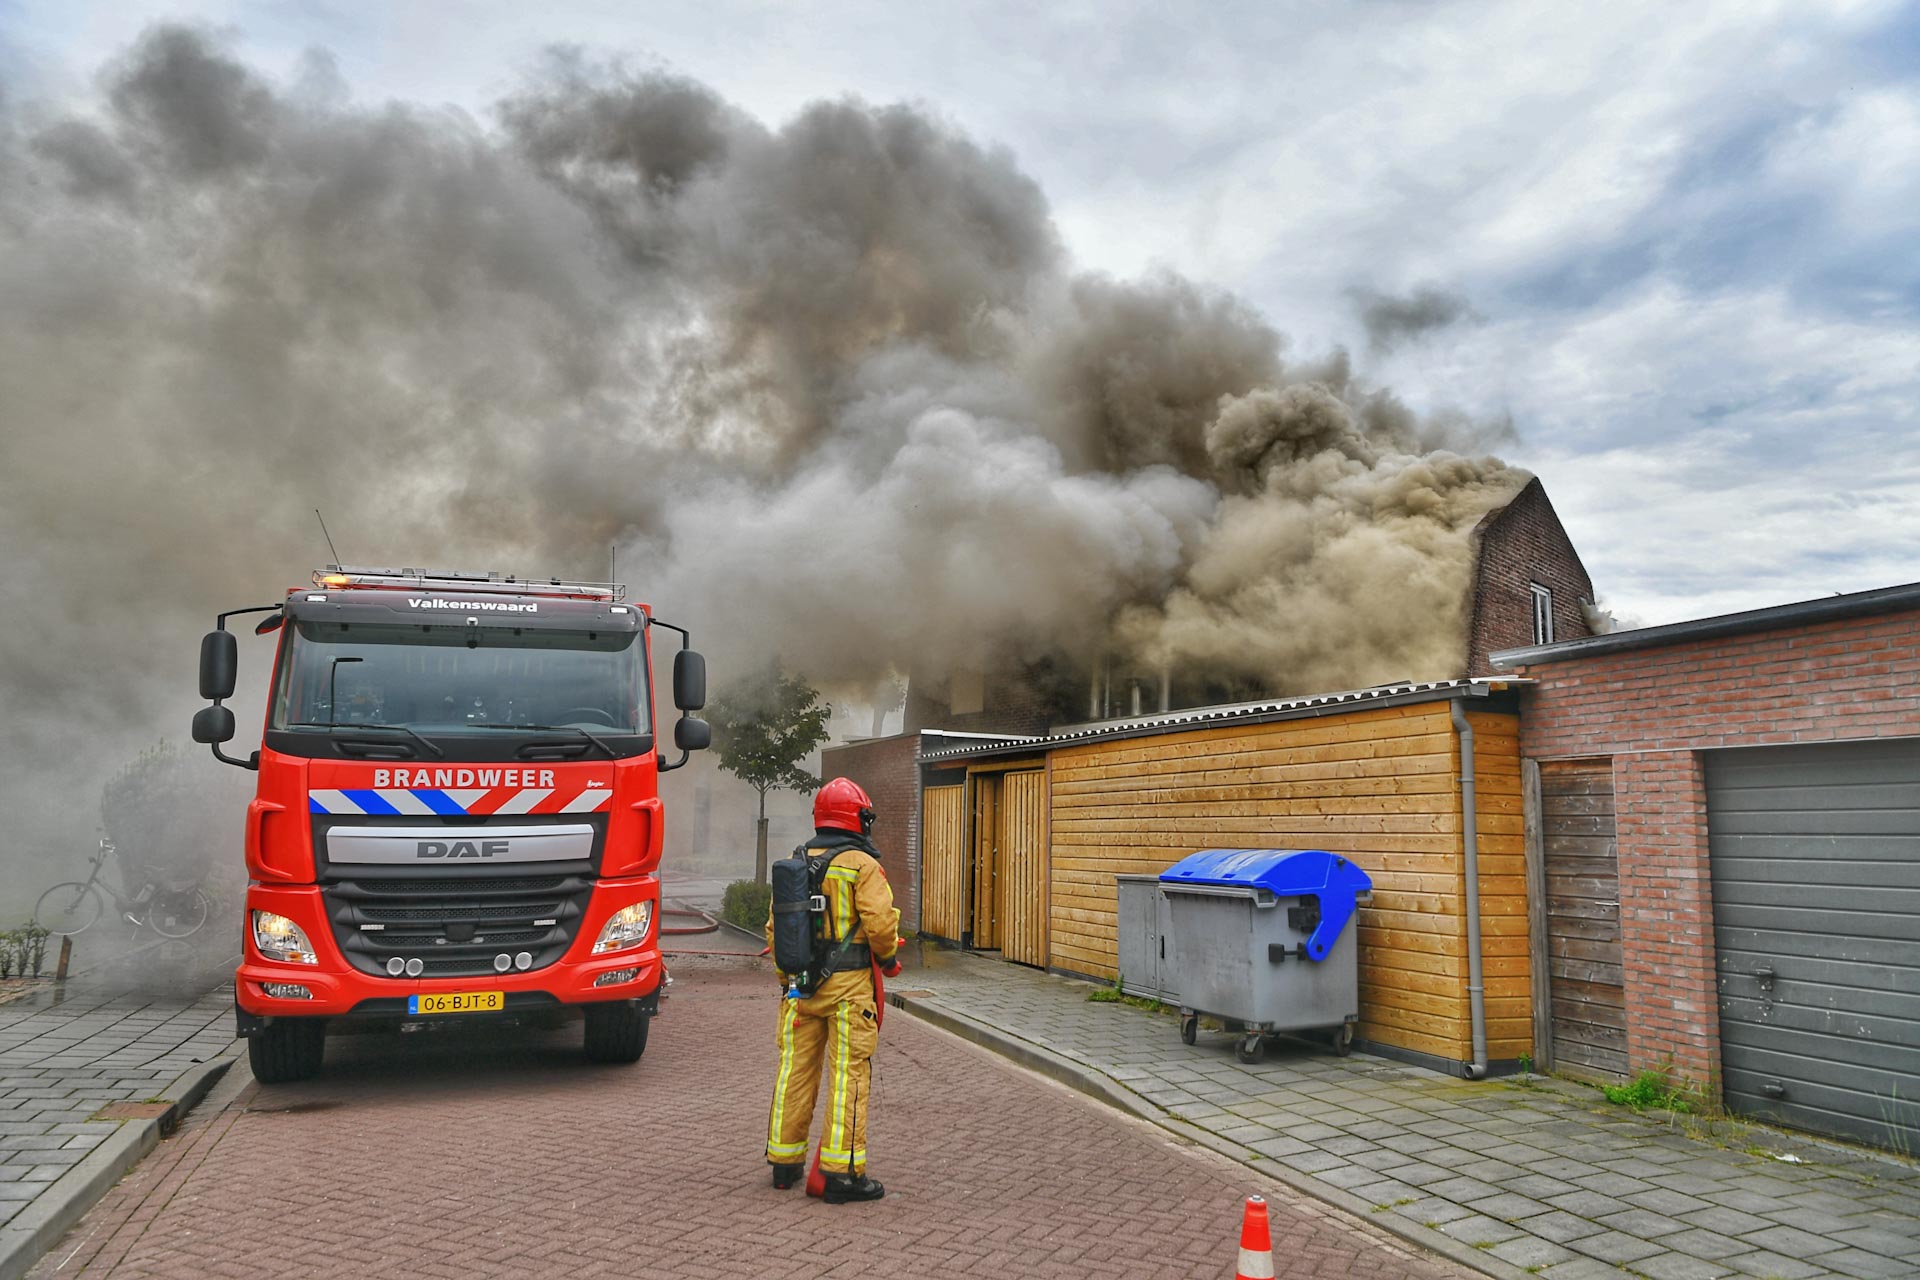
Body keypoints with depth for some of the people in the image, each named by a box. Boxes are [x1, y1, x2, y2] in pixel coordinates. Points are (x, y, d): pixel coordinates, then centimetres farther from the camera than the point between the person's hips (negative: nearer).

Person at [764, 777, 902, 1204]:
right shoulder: (862, 865, -10)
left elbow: (776, 926, 13)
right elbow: (880, 923, -17)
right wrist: (889, 957, 4)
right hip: (848, 985, -6)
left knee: (795, 1070, 13)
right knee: (848, 1075, 0)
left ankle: (785, 1161, 23)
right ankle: (842, 1172, 2)